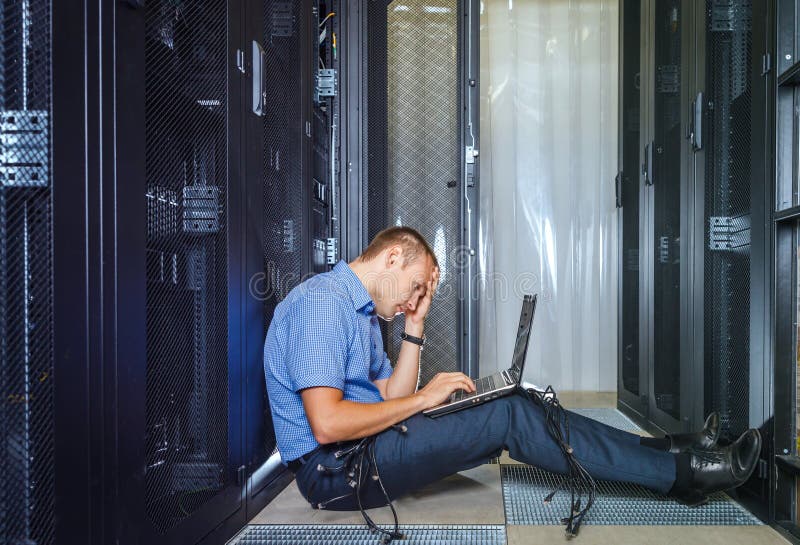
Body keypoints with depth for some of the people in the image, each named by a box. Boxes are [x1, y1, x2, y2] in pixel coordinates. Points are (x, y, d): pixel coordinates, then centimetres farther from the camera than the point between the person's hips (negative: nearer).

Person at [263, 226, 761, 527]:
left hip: (369, 448, 10)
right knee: (510, 418, -16)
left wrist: (415, 326, 4)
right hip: (338, 470, -10)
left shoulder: (361, 311, 15)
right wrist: (423, 399, -16)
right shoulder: (321, 303, -17)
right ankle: (682, 474, -7)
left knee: (512, 410, 1)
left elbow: (391, 402, 11)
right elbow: (327, 424, -26)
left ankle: (666, 454, 5)